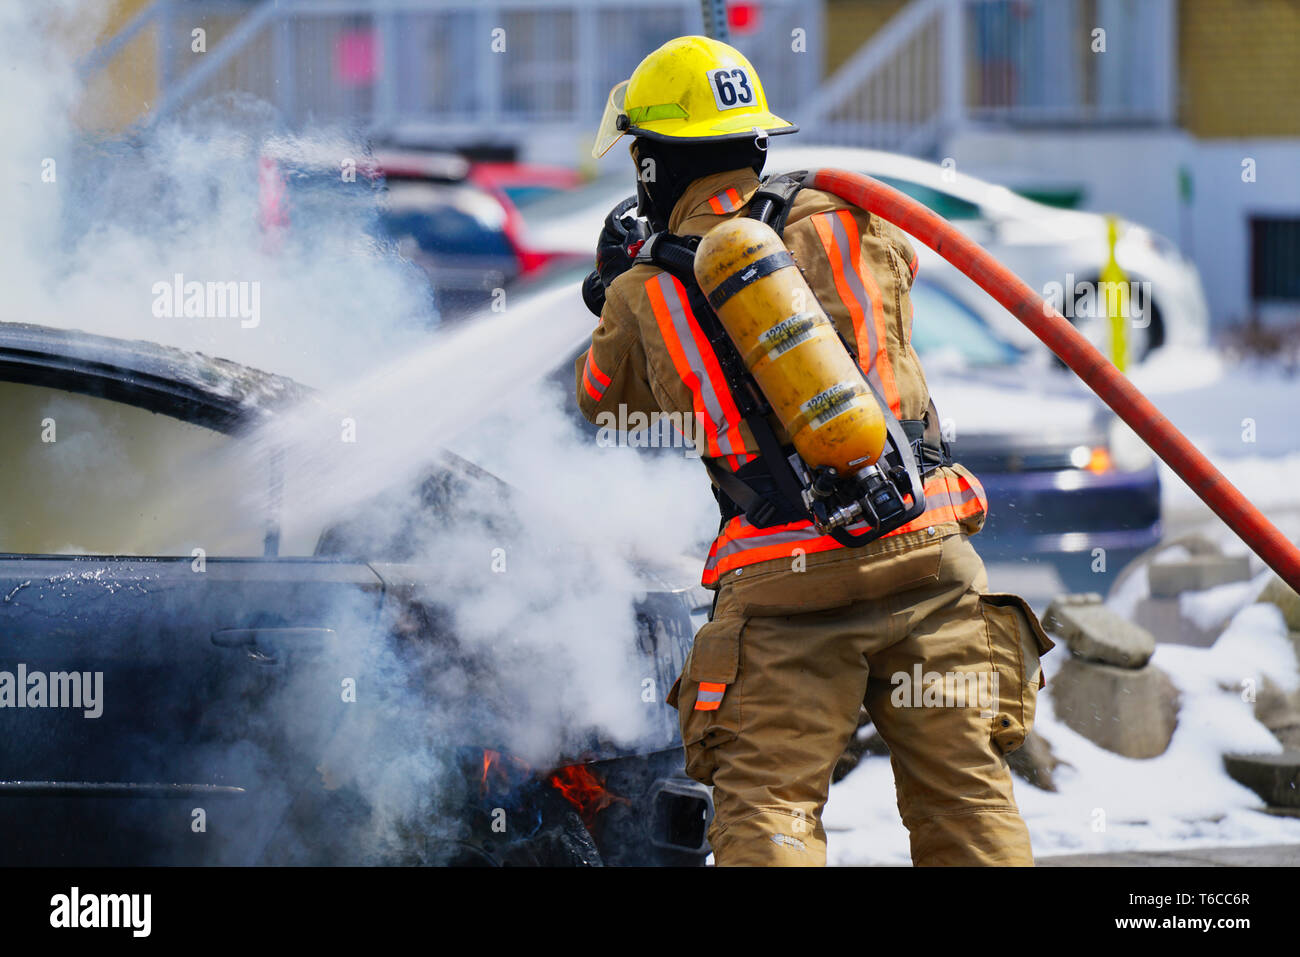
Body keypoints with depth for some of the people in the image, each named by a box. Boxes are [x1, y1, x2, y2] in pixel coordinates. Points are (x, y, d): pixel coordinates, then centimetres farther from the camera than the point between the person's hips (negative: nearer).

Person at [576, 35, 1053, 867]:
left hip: (781, 586, -2)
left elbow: (602, 401, 24)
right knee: (967, 796, 6)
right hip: (926, 554, 2)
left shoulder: (641, 300, 4)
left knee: (765, 808, 0)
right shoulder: (851, 224, 6)